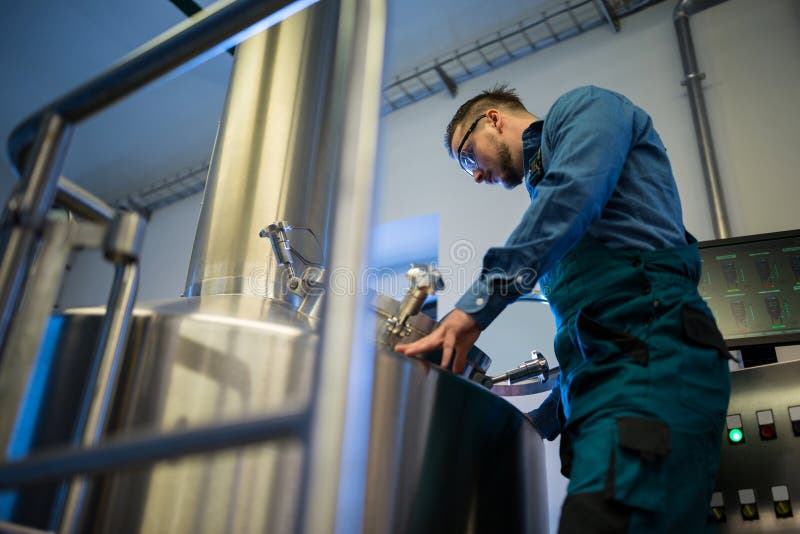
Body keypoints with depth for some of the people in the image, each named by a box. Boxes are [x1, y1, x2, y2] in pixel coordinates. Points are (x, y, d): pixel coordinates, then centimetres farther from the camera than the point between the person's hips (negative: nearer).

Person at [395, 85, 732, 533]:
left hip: (650, 359, -9)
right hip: (601, 378, 9)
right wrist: (540, 423, 26)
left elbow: (574, 193, -13)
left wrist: (475, 308, -16)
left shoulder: (582, 107, 12)